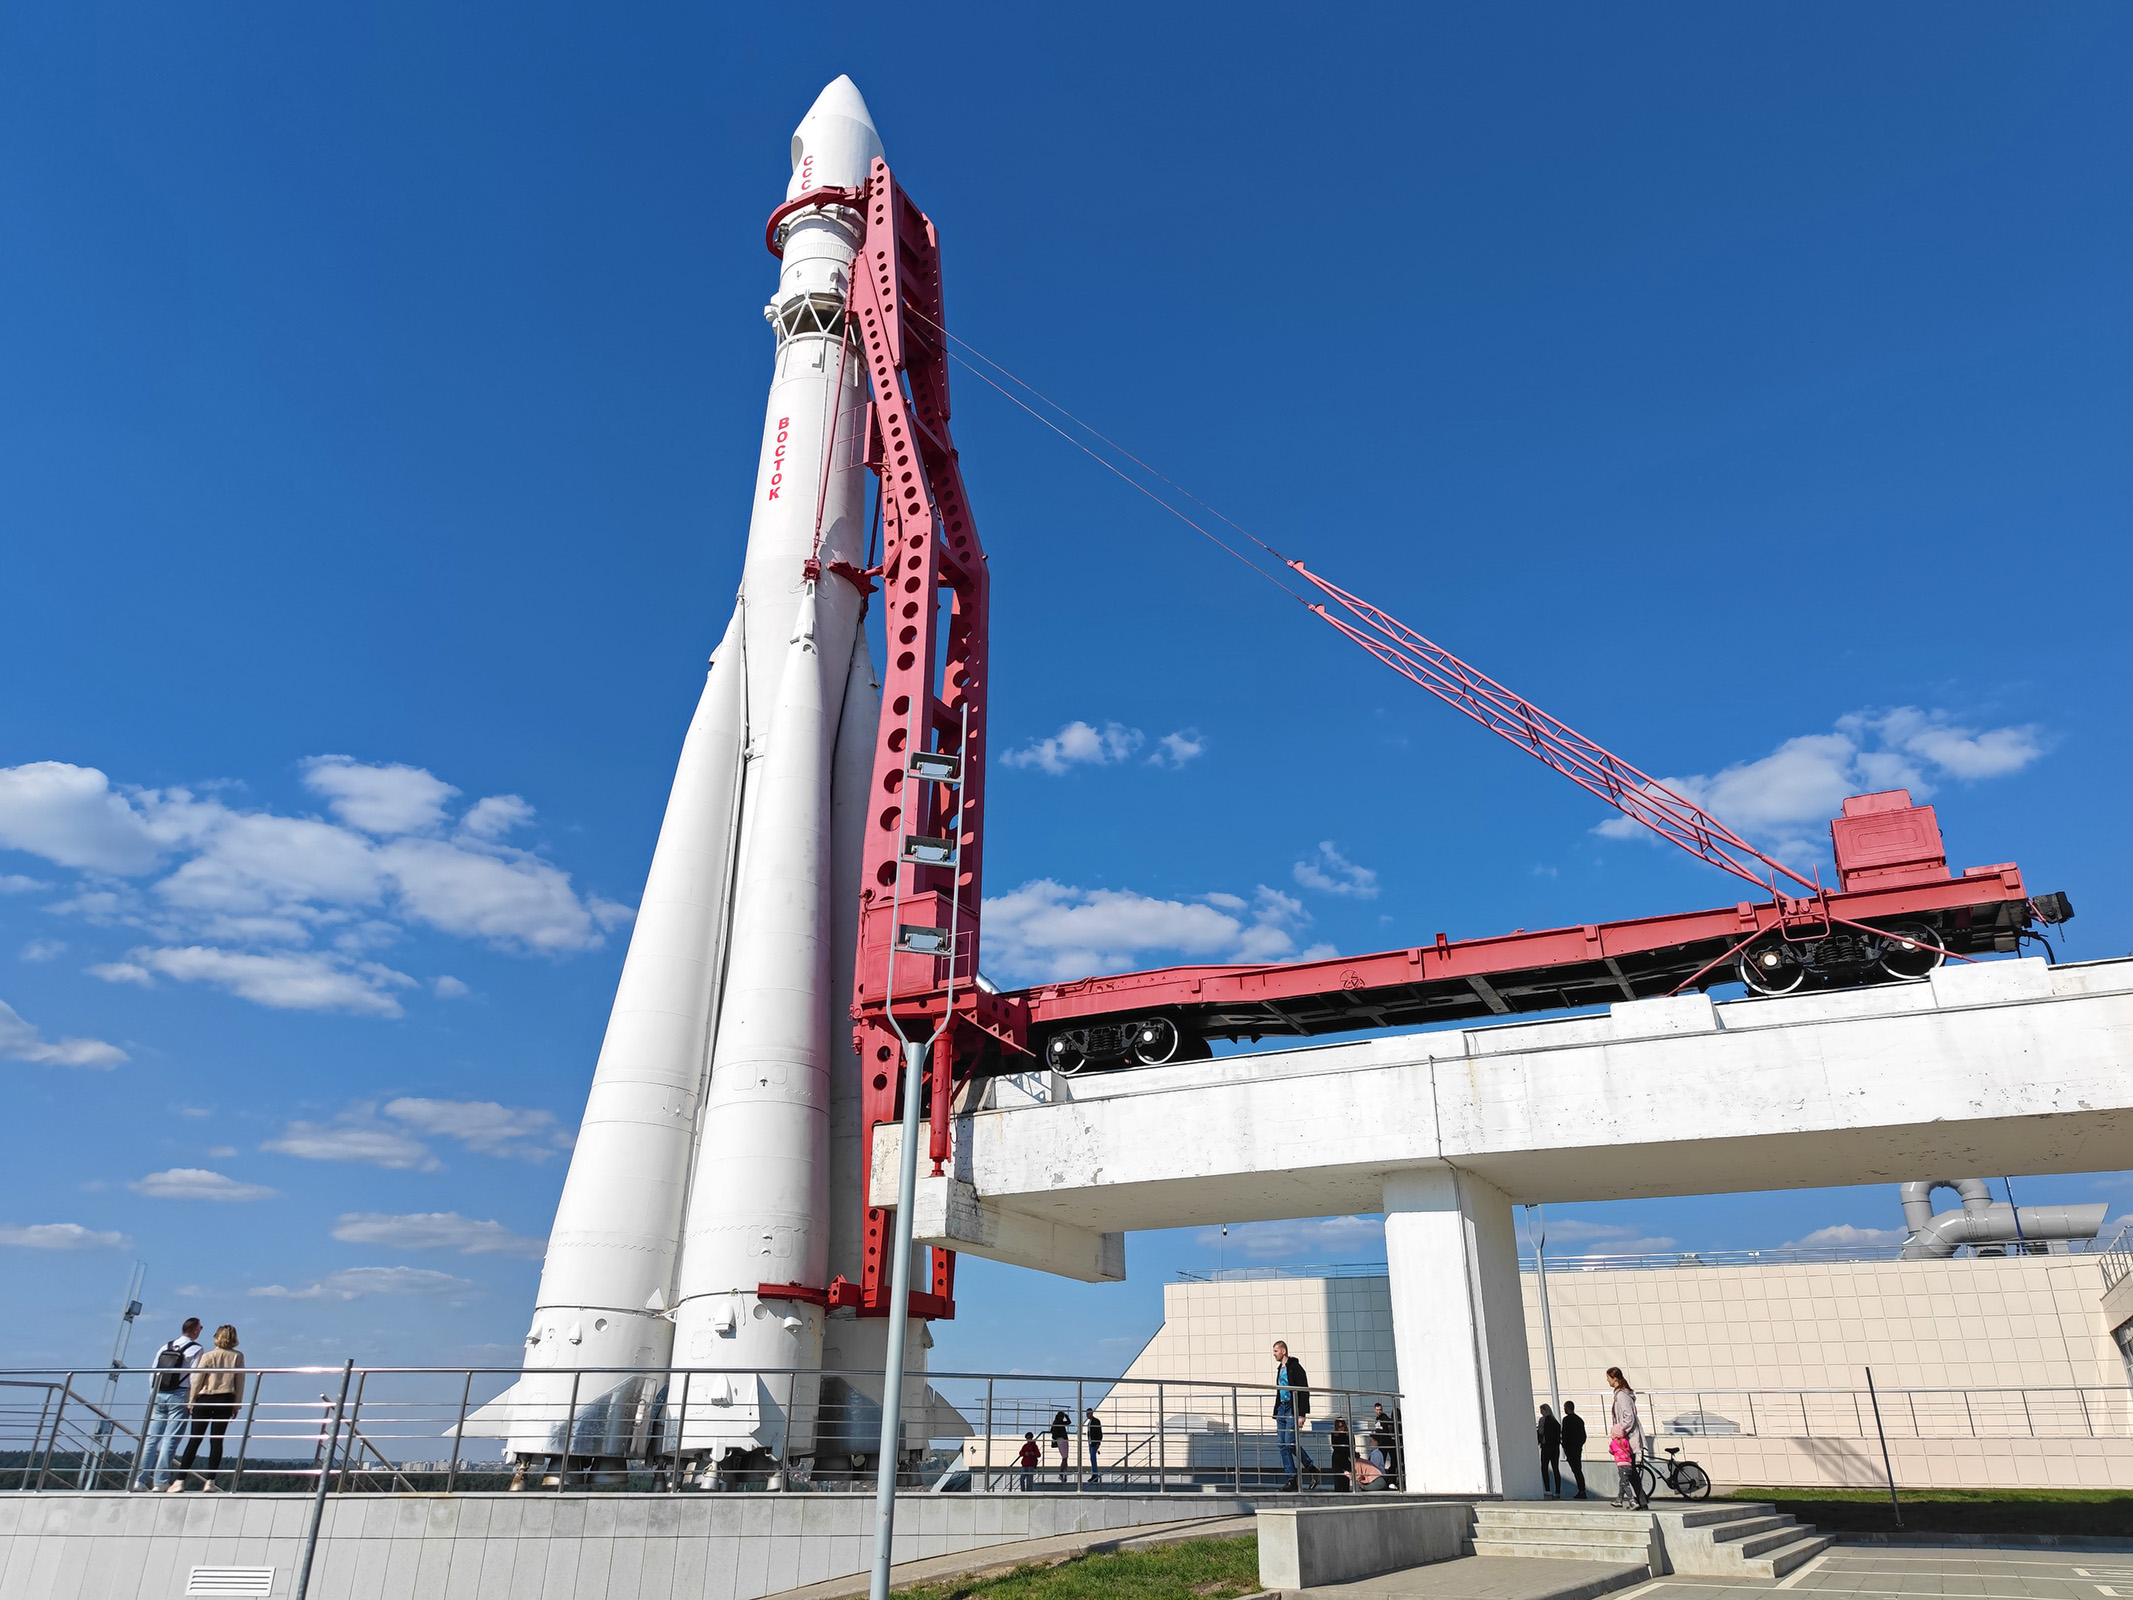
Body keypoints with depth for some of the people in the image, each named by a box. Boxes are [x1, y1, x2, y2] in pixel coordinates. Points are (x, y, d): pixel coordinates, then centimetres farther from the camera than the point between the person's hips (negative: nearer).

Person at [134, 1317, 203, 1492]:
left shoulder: (164, 1348, 15)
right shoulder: (195, 1349, -3)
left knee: (152, 1438, 7)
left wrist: (154, 1397, 20)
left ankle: (140, 1479, 3)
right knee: (170, 1440, -5)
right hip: (180, 1396, -6)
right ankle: (160, 1481, -7)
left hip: (159, 1395, 6)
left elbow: (153, 1374, 14)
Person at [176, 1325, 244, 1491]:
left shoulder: (208, 1356, -3)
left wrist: (191, 1400, 7)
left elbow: (197, 1380, -4)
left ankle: (180, 1480, 0)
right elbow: (240, 1382, 3)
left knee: (195, 1439, 3)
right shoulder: (238, 1356, 2)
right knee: (216, 1440, 3)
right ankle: (210, 1481, -1)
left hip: (205, 1399, -1)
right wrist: (236, 1405, 11)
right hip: (225, 1400, 1)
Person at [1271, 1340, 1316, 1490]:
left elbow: (1304, 1391, -12)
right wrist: (1276, 1413, 19)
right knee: (1284, 1445, 3)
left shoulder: (1295, 1368, -7)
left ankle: (1311, 1467, 1)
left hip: (1292, 1409, -8)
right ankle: (1292, 1479, 6)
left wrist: (1301, 1414, -17)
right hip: (1282, 1408, 8)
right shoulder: (1280, 1369, 18)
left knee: (1289, 1442, -14)